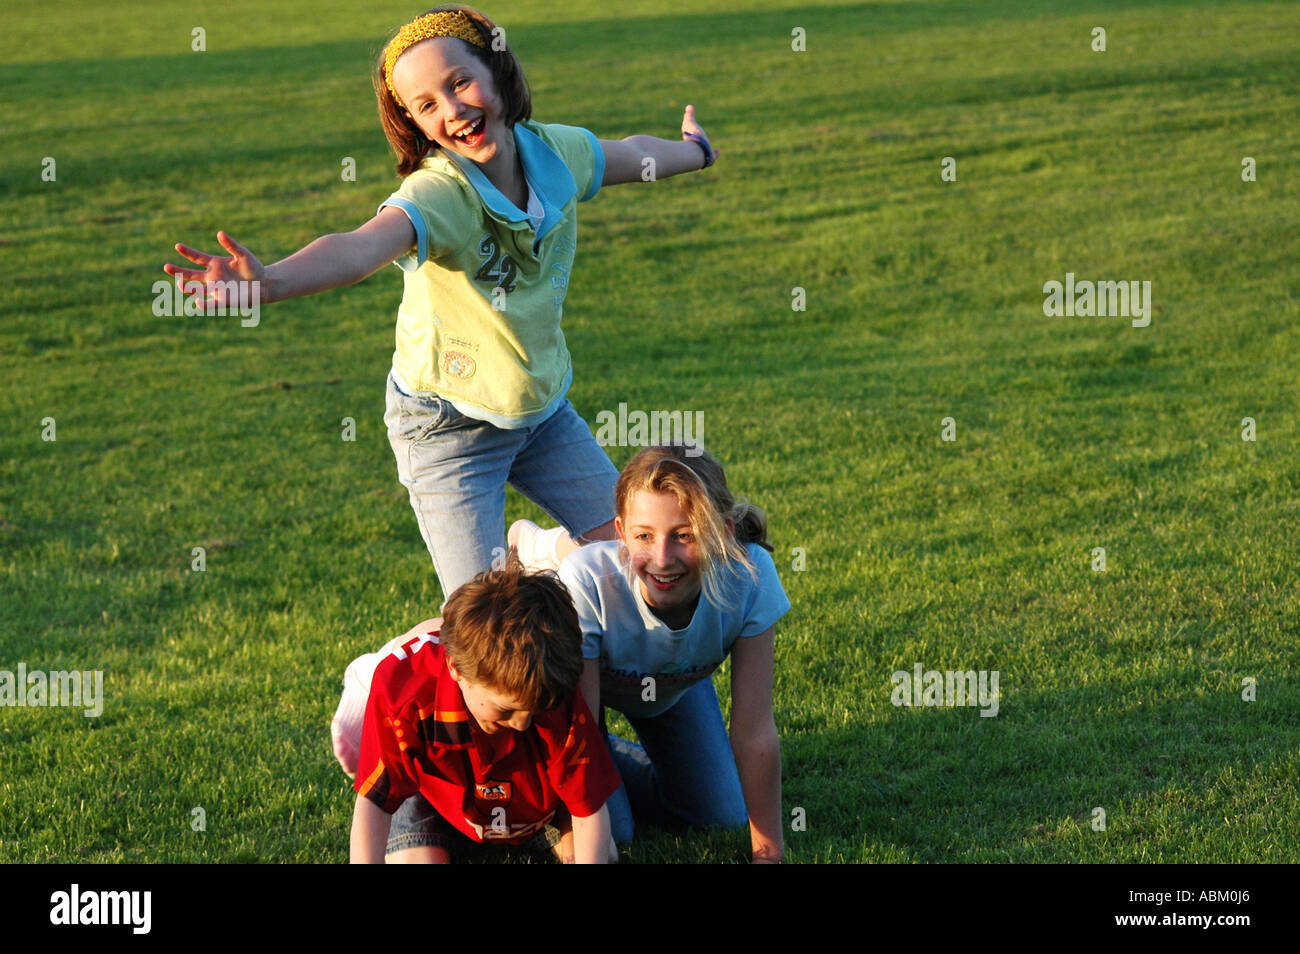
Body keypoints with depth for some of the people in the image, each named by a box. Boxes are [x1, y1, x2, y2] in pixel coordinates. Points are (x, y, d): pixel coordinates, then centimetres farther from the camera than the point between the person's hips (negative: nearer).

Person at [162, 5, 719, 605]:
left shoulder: (556, 152, -9)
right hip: (451, 430, -6)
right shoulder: (438, 195, -28)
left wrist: (692, 151, 37)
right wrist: (268, 281, -69)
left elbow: (630, 156, 15)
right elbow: (361, 248, -49)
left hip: (544, 409, 6)